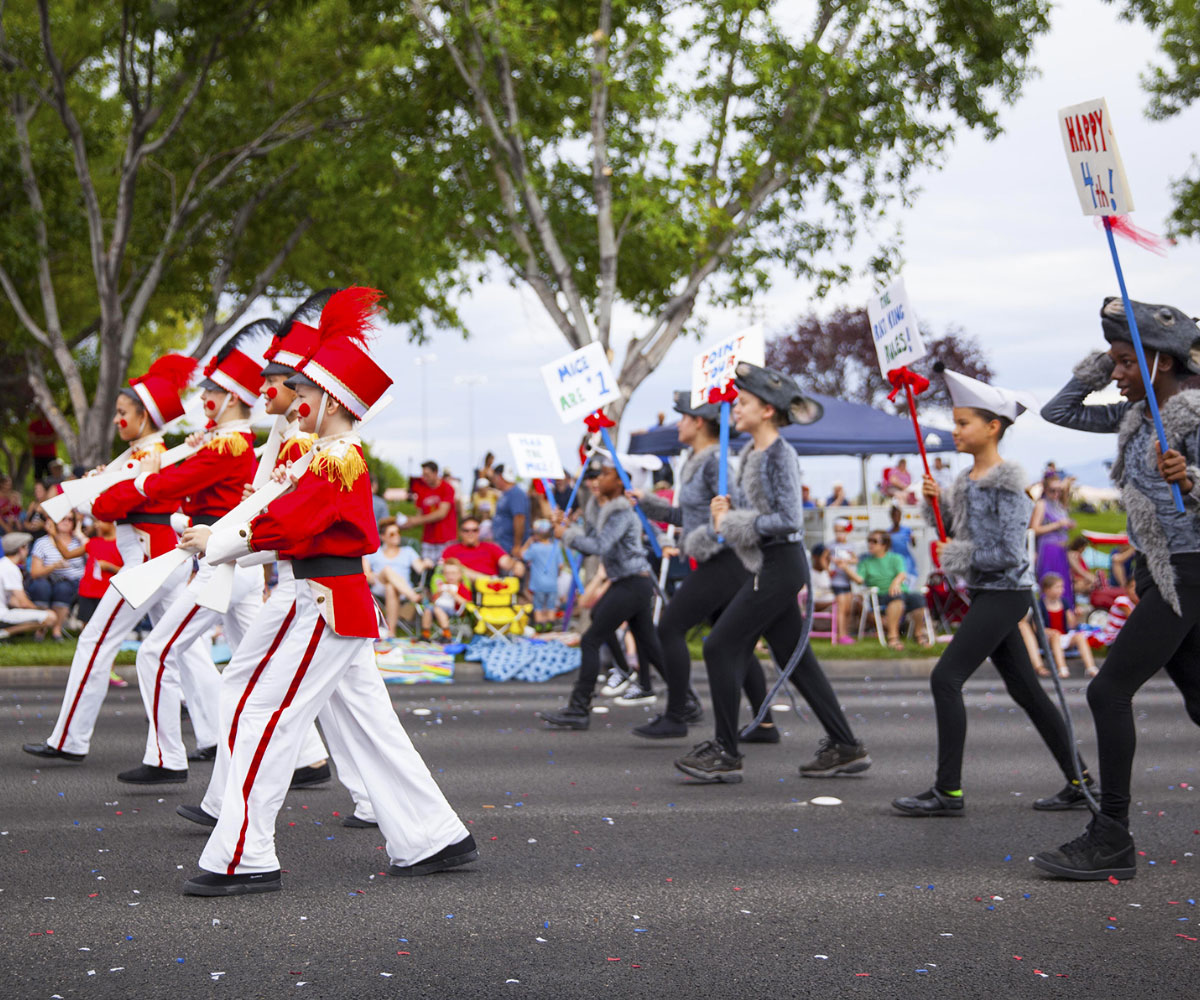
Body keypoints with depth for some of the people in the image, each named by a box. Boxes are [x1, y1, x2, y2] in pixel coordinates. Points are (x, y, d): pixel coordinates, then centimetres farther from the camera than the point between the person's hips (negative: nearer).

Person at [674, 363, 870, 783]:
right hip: (766, 566, 10)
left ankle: (726, 752, -2)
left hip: (780, 565, -10)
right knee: (794, 657, 11)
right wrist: (727, 508, 4)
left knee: (721, 647, -9)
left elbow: (788, 519, -21)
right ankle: (845, 747, 17)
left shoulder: (779, 454, -15)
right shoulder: (750, 453, 13)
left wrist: (733, 521, -15)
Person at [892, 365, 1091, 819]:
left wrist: (957, 555, -13)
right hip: (986, 595, 9)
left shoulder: (1007, 483, -14)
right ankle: (1078, 782, 17)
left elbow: (1009, 552, -18)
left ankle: (949, 791, -11)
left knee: (945, 678, -14)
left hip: (1004, 594, -9)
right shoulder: (967, 480, 12)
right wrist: (937, 500, 3)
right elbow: (955, 531, 18)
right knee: (1024, 688, 11)